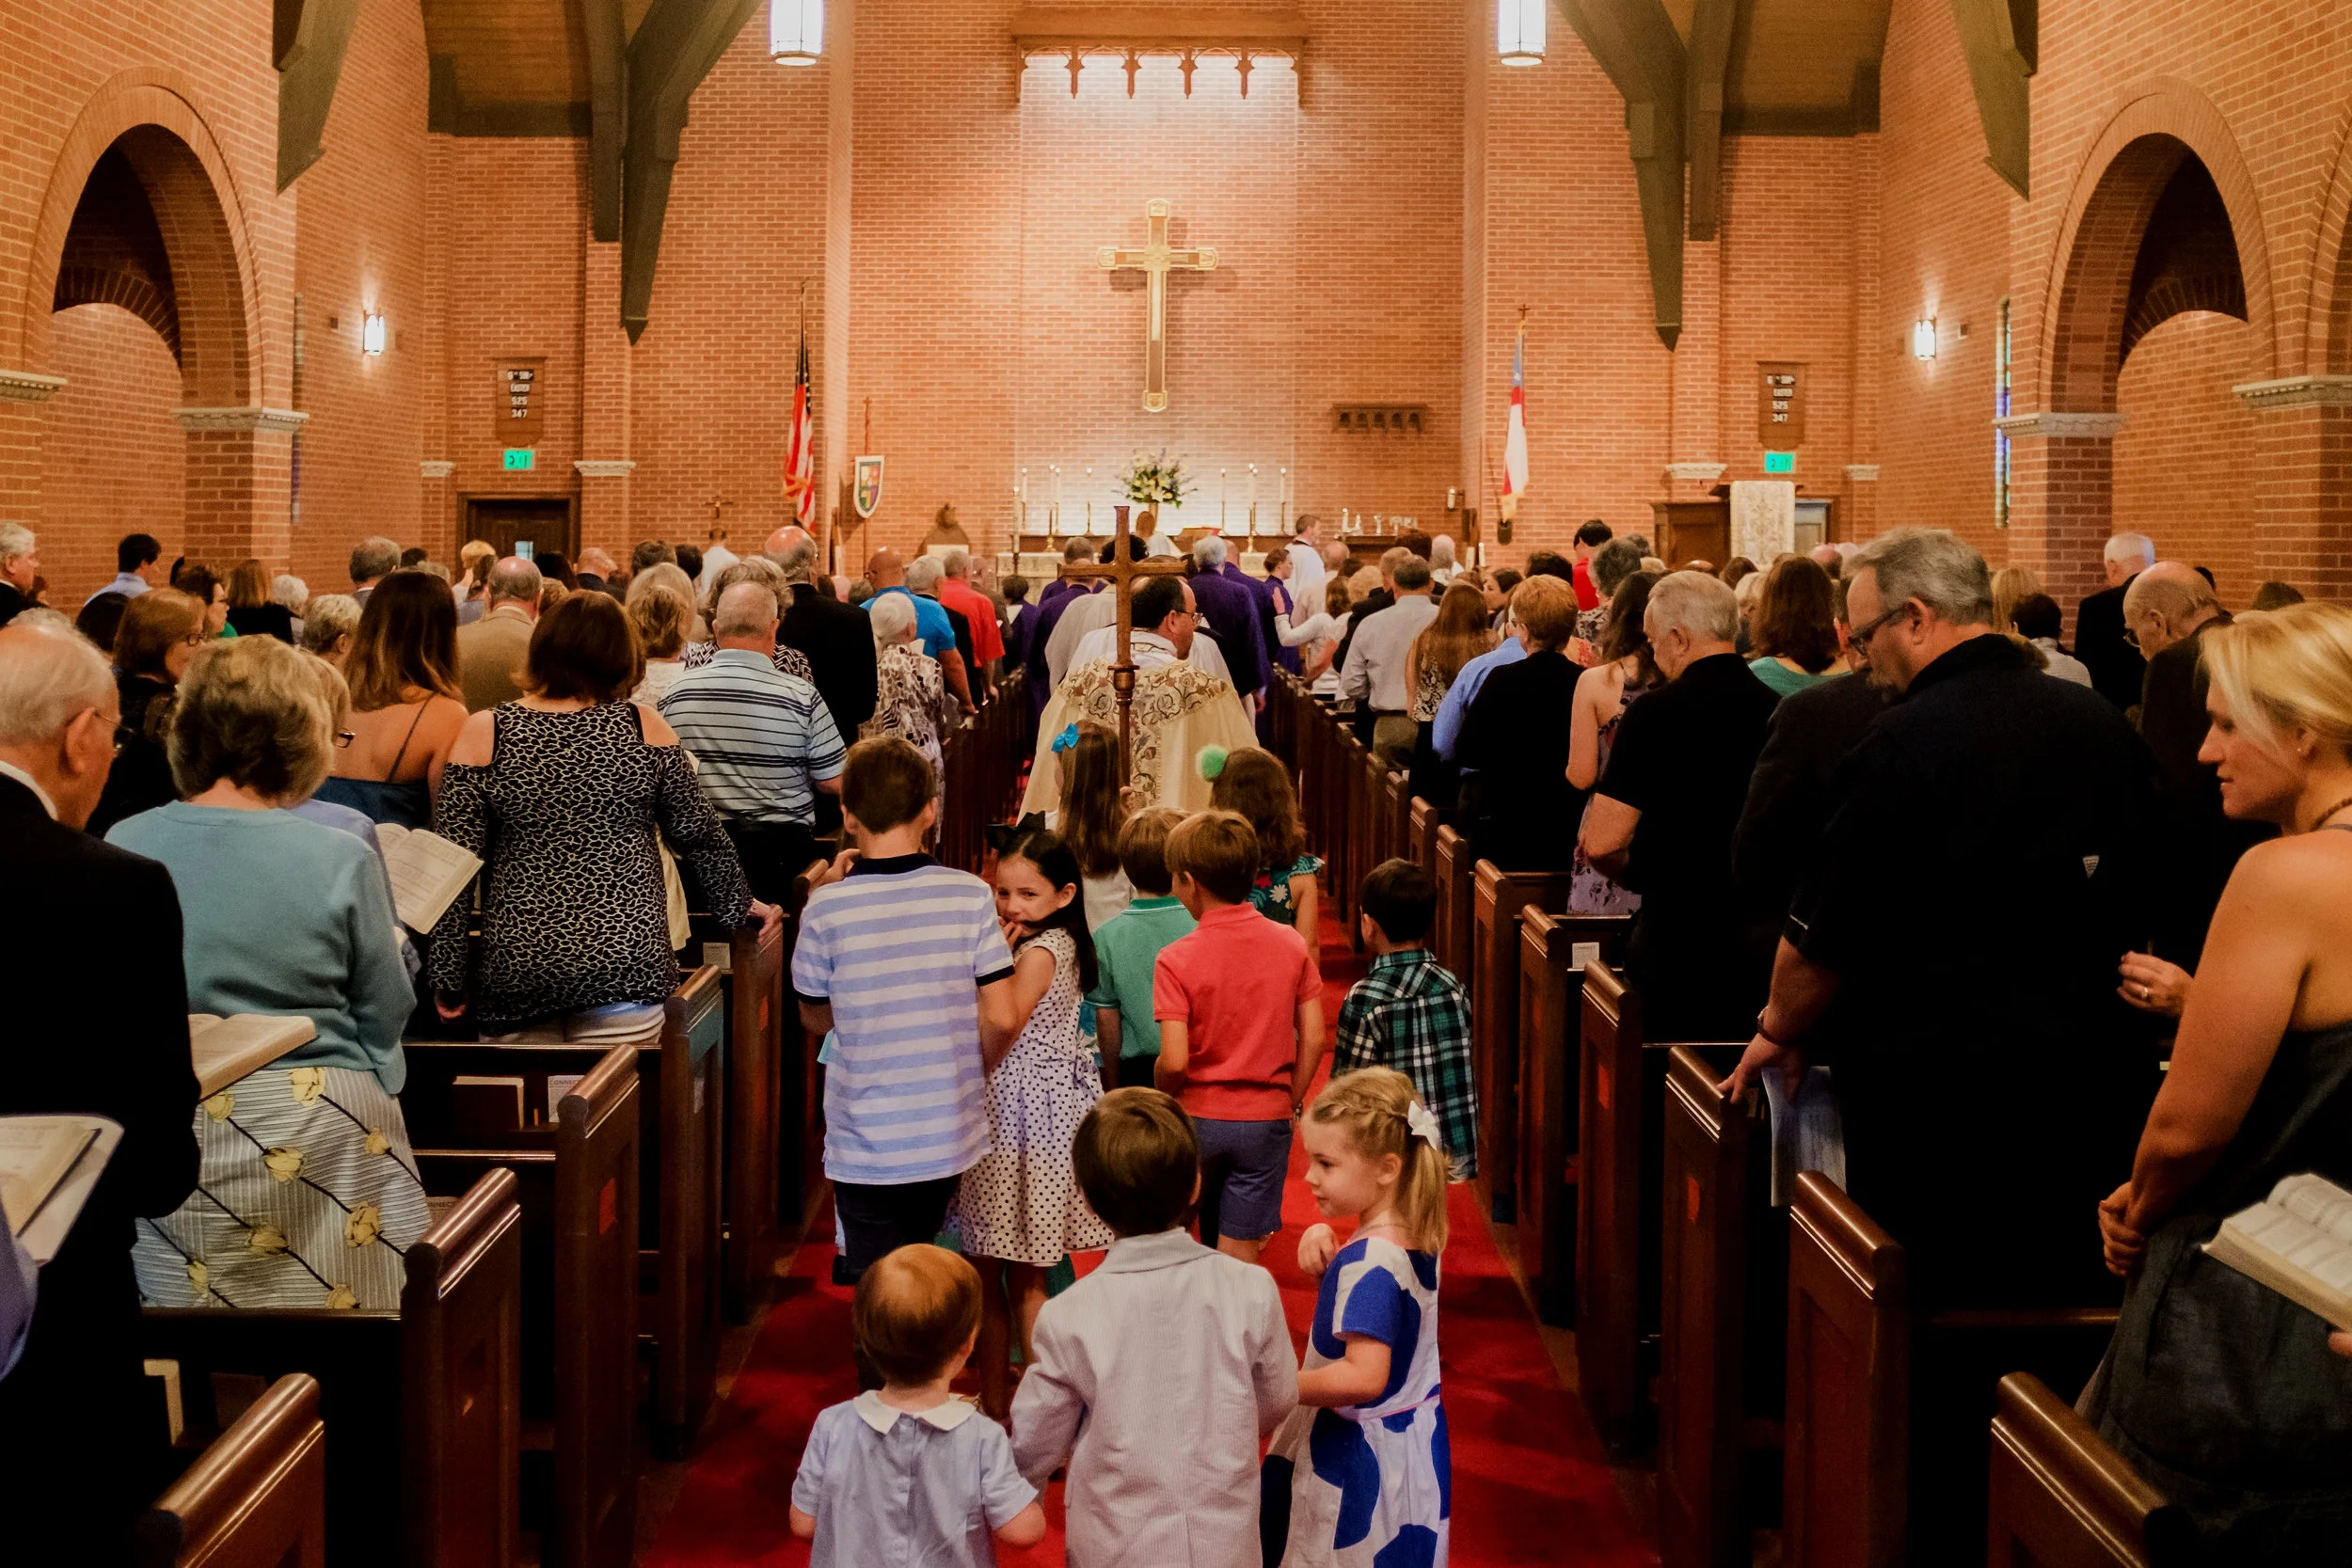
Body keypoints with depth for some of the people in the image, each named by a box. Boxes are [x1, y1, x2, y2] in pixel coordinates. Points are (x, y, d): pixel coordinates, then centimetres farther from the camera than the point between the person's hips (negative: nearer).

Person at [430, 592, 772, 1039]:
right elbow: (699, 835, 8)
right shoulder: (645, 728, 0)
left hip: (515, 967, 1)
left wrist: (448, 978, 4)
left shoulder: (482, 734, -1)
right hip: (627, 960, 0)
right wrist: (739, 905, 24)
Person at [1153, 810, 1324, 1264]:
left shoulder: (1176, 959, -13)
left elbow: (1174, 1062, -17)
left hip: (1196, 1119, -2)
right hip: (1266, 1122, 2)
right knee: (1240, 1254, 6)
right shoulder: (1291, 945, -3)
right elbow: (1313, 1038, -2)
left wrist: (1160, 1097, 3)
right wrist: (1291, 1102, 11)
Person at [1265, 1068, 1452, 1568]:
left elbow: (1364, 1376, -31)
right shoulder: (1417, 1241, 1)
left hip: (1358, 1461, -9)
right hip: (1418, 1440, 9)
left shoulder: (1368, 1260, -25)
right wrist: (1323, 1243, 1)